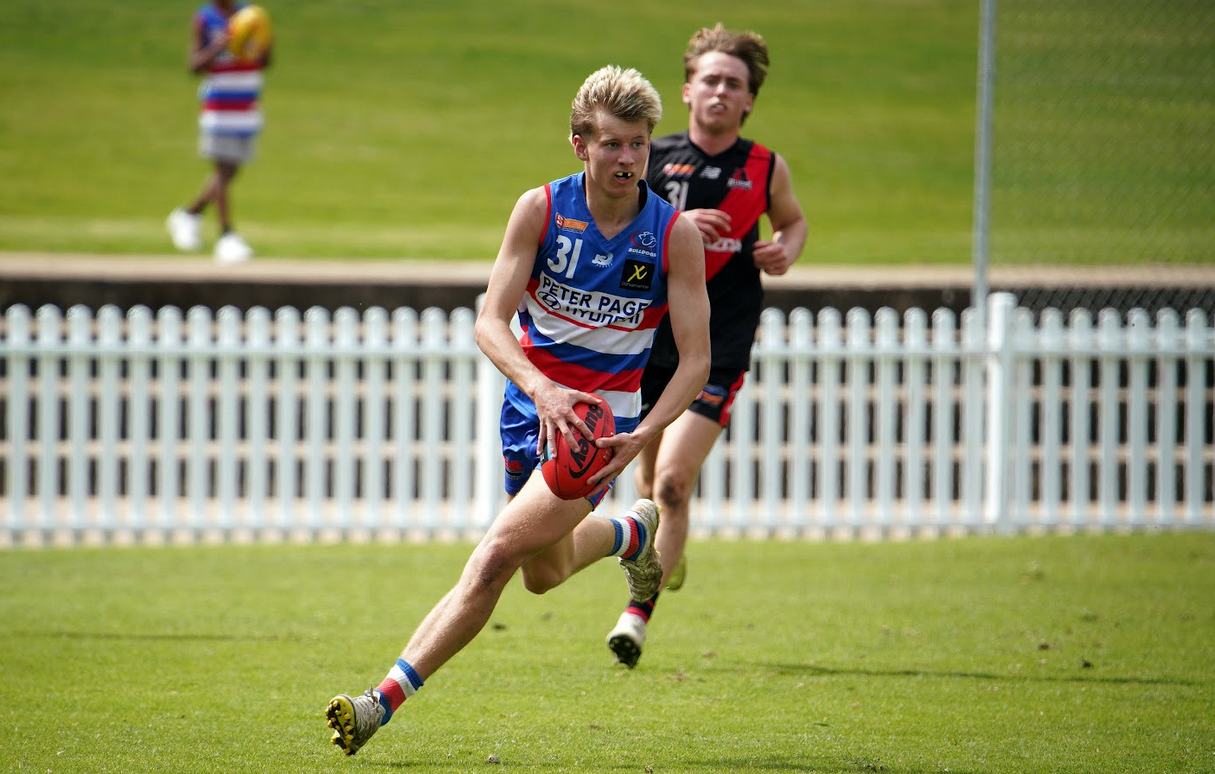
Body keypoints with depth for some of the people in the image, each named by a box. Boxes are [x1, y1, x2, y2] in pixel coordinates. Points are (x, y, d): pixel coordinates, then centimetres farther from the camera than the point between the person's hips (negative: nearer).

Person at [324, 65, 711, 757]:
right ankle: (632, 533, 54)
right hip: (532, 401, 4)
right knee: (544, 574, 21)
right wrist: (540, 387, -32)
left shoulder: (676, 234, -13)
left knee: (499, 554, -20)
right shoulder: (541, 209, -9)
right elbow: (491, 321, -12)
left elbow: (695, 361, -11)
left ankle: (387, 700, -20)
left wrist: (641, 437, -27)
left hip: (603, 418, -4)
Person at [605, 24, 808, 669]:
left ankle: (638, 614, -12)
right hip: (648, 342, 2)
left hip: (718, 354, -2)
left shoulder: (766, 169, 3)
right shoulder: (651, 157, 1)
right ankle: (669, 550, 48)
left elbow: (793, 219, 23)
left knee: (671, 483, -16)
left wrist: (787, 249, 0)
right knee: (650, 482, 14)